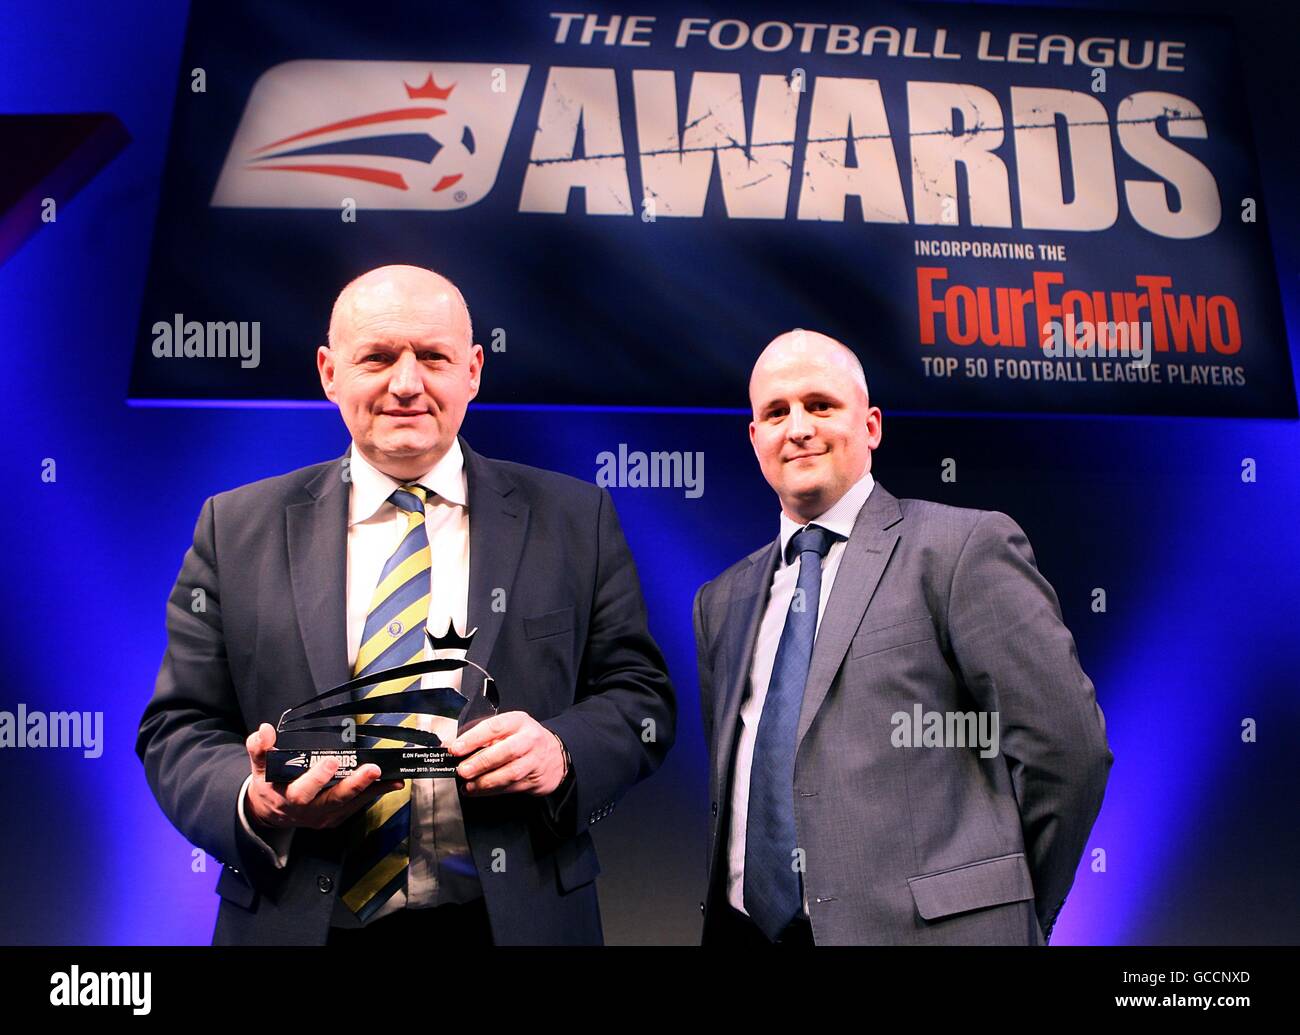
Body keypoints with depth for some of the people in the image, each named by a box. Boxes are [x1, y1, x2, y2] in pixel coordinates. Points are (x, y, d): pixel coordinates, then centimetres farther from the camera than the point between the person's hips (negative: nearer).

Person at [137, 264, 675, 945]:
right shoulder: (236, 529, 1)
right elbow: (178, 730, 0)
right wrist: (256, 804, -19)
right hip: (299, 921, 1)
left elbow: (641, 693, 0)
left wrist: (562, 750, -19)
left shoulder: (575, 520, 0)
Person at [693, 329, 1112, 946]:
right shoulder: (721, 602, 12)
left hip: (928, 926, -5)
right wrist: (725, 915, 9)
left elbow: (1065, 743, -10)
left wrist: (1012, 906, -2)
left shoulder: (964, 546, -7)